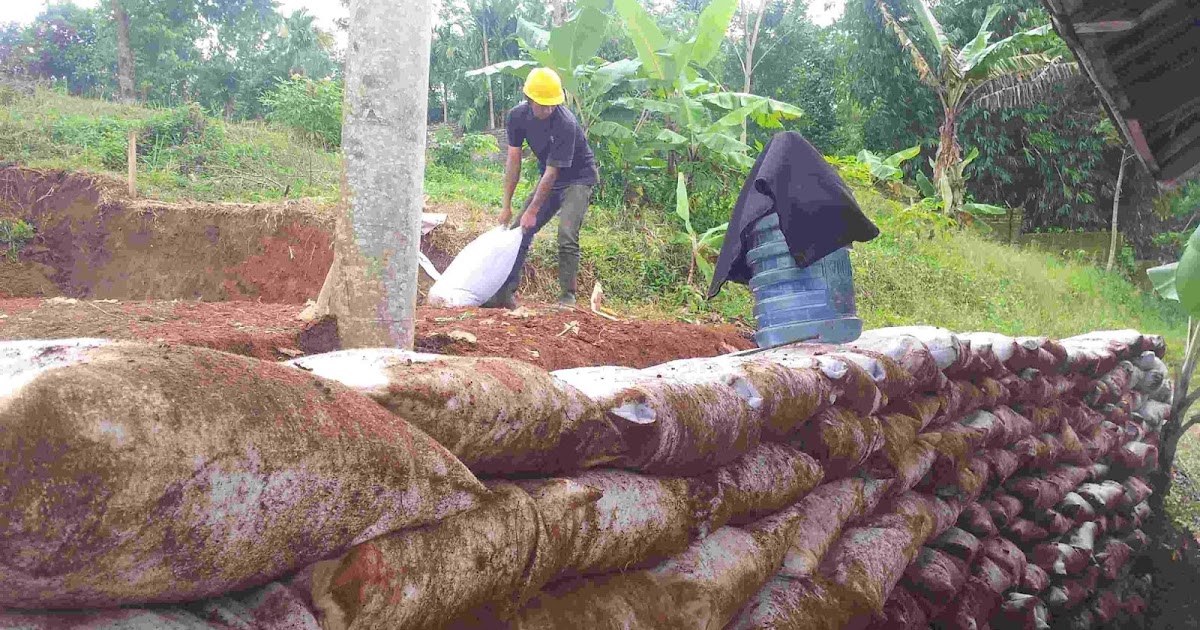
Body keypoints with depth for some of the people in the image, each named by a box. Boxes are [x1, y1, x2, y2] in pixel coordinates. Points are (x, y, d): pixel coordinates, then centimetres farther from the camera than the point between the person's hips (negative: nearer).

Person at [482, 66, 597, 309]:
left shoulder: (565, 124, -31)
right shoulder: (517, 116, -13)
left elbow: (552, 172, -27)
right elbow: (513, 161, -8)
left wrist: (532, 211, -24)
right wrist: (506, 205, -9)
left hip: (578, 178, -6)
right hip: (550, 179, 6)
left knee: (566, 234, -23)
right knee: (520, 230, 1)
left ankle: (568, 297, -15)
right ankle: (506, 293, 5)